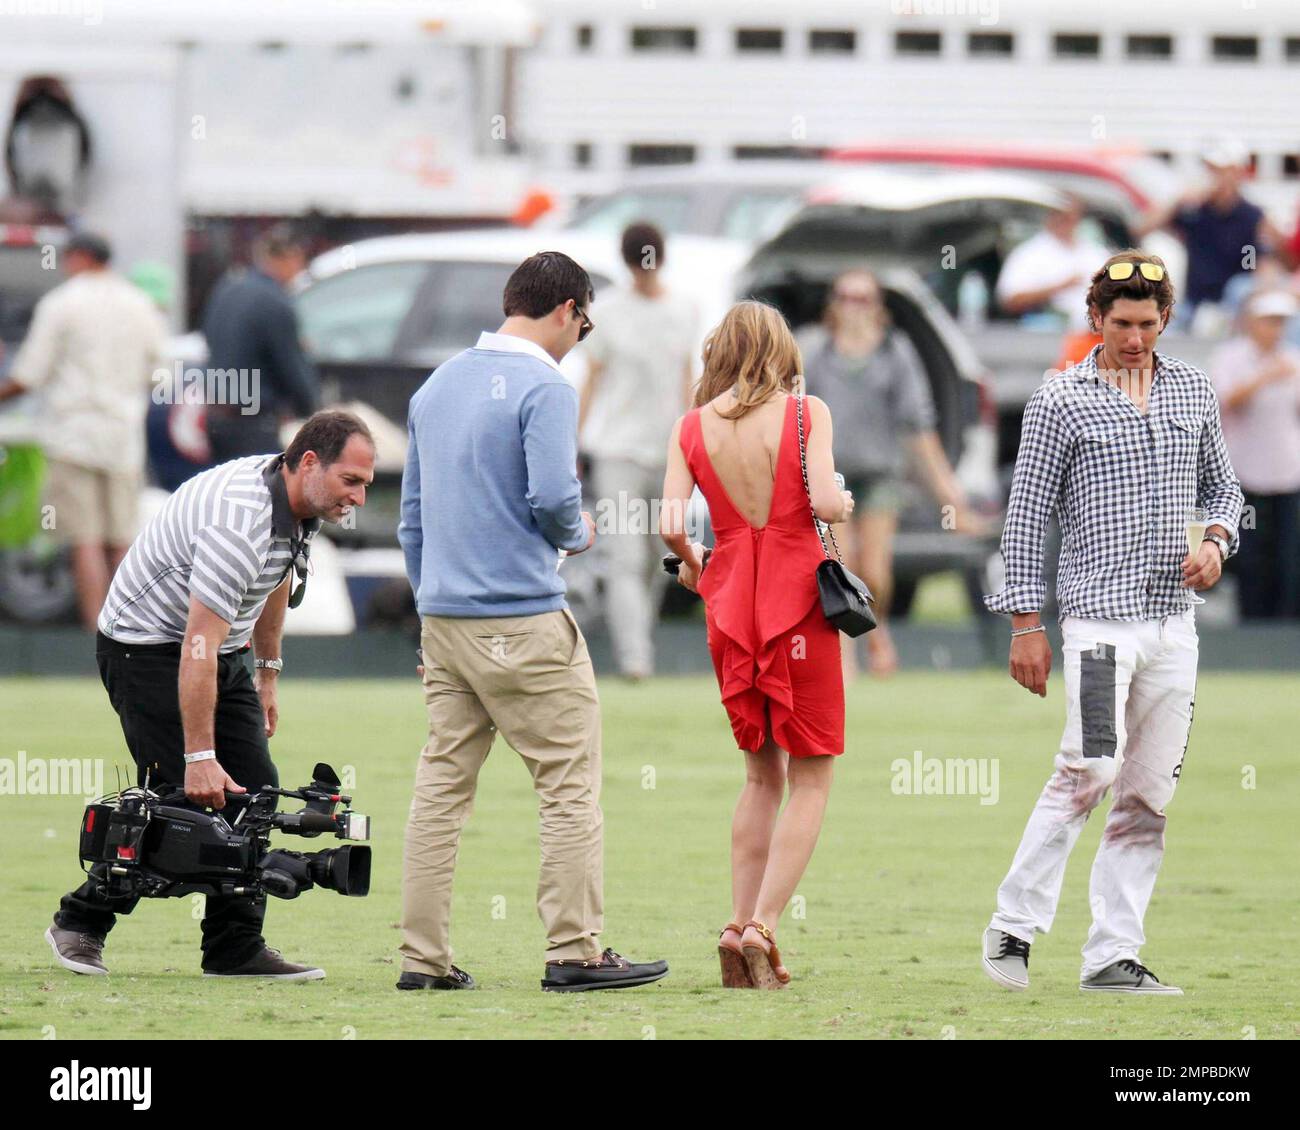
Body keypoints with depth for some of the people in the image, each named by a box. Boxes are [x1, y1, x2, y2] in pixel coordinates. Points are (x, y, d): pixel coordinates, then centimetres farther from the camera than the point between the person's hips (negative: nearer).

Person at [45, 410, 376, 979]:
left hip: (222, 654, 9)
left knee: (253, 791, -3)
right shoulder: (240, 523, -32)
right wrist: (198, 756, -34)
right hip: (147, 648, -9)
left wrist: (268, 672, 23)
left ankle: (236, 948, -2)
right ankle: (80, 921, 3)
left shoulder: (299, 503, -2)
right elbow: (198, 646, -34)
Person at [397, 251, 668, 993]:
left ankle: (425, 957, 7)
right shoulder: (545, 387, -9)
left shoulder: (437, 386, 15)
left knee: (442, 784, 8)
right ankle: (575, 951, -3)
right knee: (571, 783, -1)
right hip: (522, 620, -8)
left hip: (443, 618, 8)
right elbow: (552, 494, -21)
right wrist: (578, 534, 1)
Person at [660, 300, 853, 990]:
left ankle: (739, 926, 6)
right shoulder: (805, 412, -4)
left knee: (761, 775, 17)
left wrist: (690, 564, 16)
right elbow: (824, 501, -16)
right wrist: (844, 504, 6)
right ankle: (763, 926, -12)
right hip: (797, 597, -4)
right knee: (810, 779, 3)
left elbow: (670, 524, -5)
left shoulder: (692, 427, 4)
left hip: (729, 600, 4)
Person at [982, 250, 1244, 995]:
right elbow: (1027, 515, -1)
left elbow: (1222, 486, 22)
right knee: (1090, 769, -18)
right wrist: (1027, 625, -5)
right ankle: (1014, 925, -7)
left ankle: (1113, 957, 5)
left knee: (1149, 792, 2)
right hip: (1100, 617, -5)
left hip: (1174, 621, 5)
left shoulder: (1194, 391, 12)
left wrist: (1216, 541, 0)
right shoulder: (1061, 402, -2)